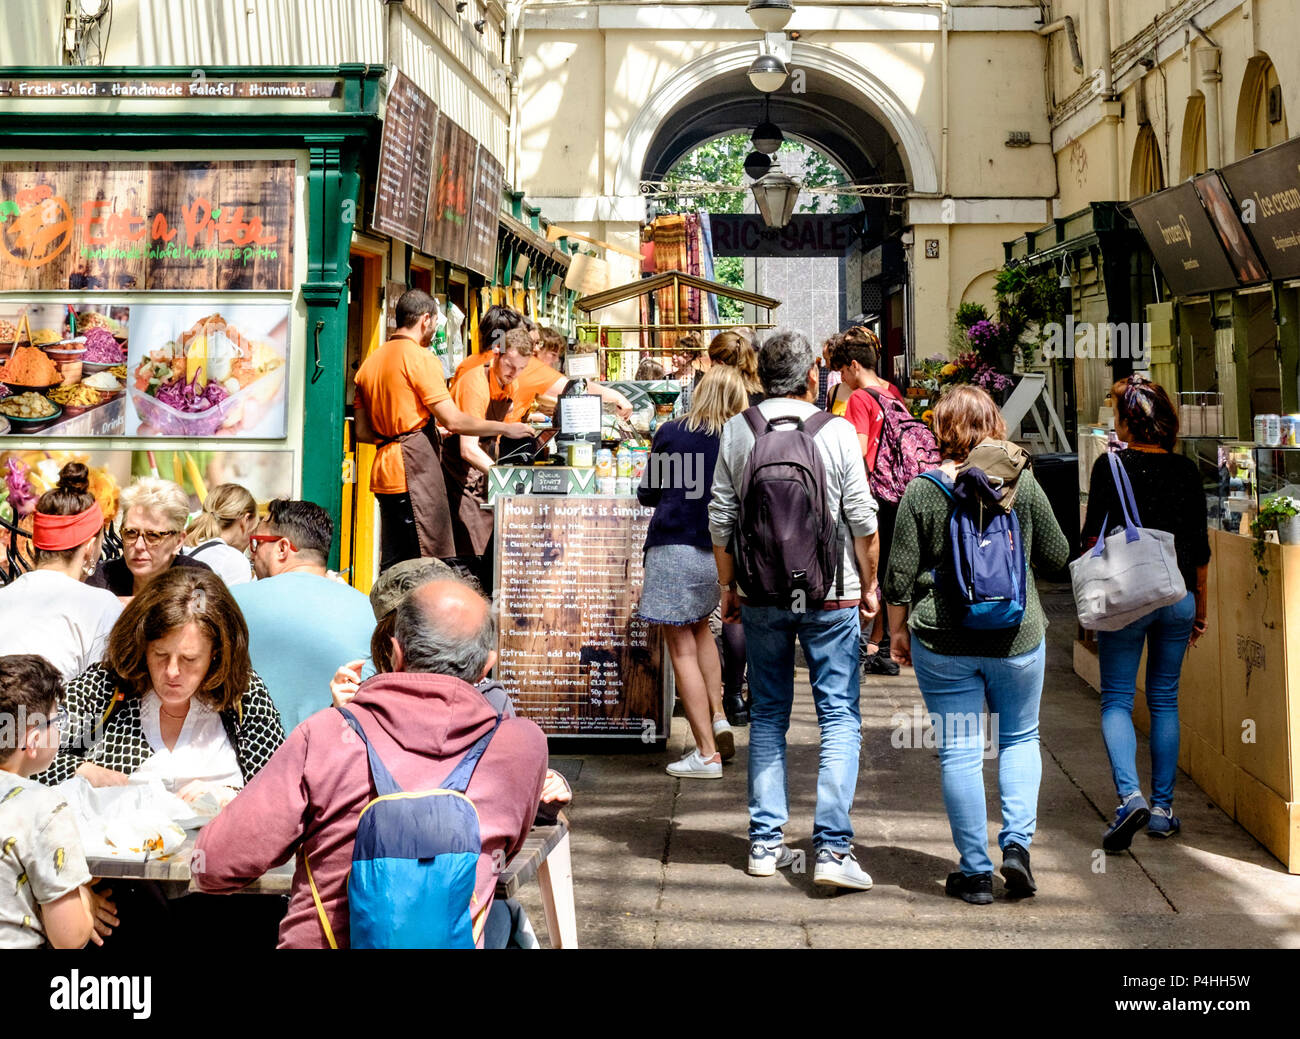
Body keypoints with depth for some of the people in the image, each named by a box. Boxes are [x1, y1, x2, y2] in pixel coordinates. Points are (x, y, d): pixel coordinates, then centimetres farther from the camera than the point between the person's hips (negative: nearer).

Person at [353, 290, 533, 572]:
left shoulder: (370, 362, 17)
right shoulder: (420, 358, -7)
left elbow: (363, 433, 17)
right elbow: (453, 421, -12)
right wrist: (505, 428, -2)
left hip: (383, 467, 8)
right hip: (415, 469, -8)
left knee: (392, 565, 9)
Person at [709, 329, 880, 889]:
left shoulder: (736, 431, 1)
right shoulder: (838, 432, -5)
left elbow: (721, 518, 3)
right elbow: (862, 520, -4)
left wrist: (728, 586, 14)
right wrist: (869, 586, 8)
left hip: (761, 594, 3)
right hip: (831, 593, -3)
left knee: (767, 716, 13)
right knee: (840, 717, 2)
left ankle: (766, 843, 16)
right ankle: (832, 847, -5)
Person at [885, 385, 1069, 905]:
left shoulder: (921, 492, -7)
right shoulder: (1024, 482, -4)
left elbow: (899, 576, -4)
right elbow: (1057, 555, 6)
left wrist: (898, 630, 10)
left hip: (943, 642, -1)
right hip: (1017, 636, 1)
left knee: (959, 751, 6)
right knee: (1020, 737, 20)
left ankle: (975, 871, 10)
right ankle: (1017, 841, 4)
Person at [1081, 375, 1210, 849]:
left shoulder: (1110, 465, -7)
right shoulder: (1186, 471, 4)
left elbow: (1092, 537, -6)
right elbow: (1201, 548, 8)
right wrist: (1200, 608, 18)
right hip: (1178, 597, 3)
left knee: (1116, 700, 4)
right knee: (1165, 701, 12)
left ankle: (1130, 795, -15)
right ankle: (1162, 808, 14)